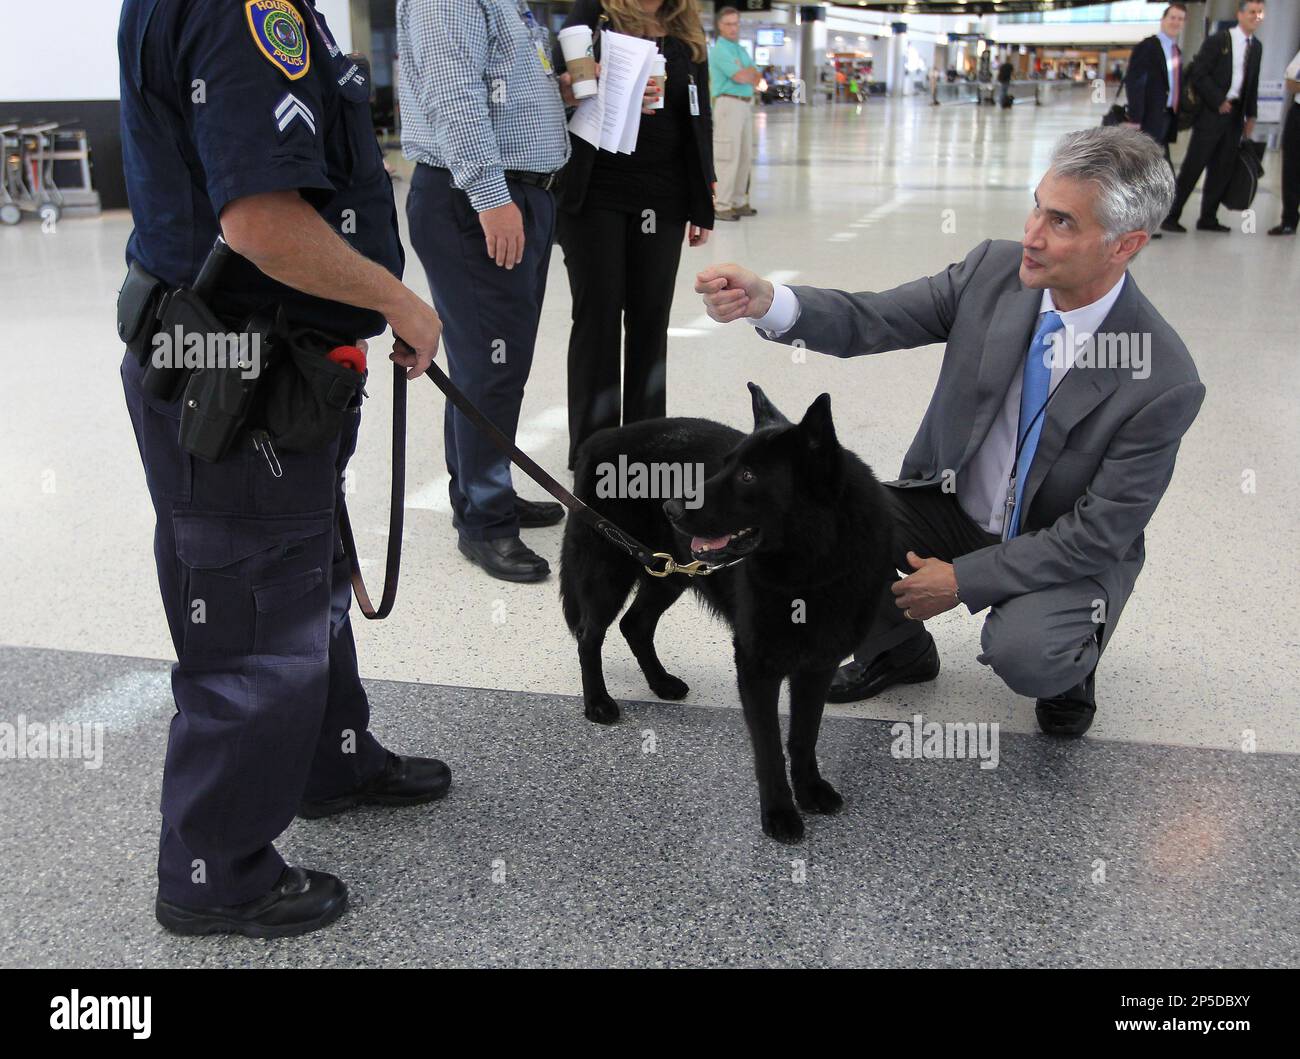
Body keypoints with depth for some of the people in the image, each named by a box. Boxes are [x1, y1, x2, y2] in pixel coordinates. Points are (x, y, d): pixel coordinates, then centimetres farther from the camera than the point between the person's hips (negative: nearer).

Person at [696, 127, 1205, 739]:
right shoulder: (994, 270, -14)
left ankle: (1069, 661, 7)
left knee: (1023, 655, -34)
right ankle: (897, 650, 12)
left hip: (1066, 552, -4)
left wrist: (964, 579, -21)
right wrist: (766, 302, -32)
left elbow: (1099, 534, -20)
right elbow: (868, 321, -13)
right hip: (950, 504, 5)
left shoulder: (1165, 384, -25)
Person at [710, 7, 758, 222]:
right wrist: (750, 72, 3)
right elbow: (739, 76, -16)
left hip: (745, 105, 9)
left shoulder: (742, 50, 20)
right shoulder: (719, 50, -7)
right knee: (728, 156, -12)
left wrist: (744, 73, -6)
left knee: (745, 156, 9)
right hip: (728, 103, -9)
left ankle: (739, 201, 15)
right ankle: (721, 205, -12)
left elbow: (756, 78, 13)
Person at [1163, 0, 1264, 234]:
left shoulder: (1256, 47, 13)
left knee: (1222, 169, 6)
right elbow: (1199, 74, -11)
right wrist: (1219, 101, -14)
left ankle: (1208, 219, 13)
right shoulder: (1217, 40, -5)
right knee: (1193, 166, -7)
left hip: (1235, 115, 6)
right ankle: (1170, 216, -2)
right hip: (1211, 113, -6)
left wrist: (1250, 115, 10)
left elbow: (1253, 84, 17)